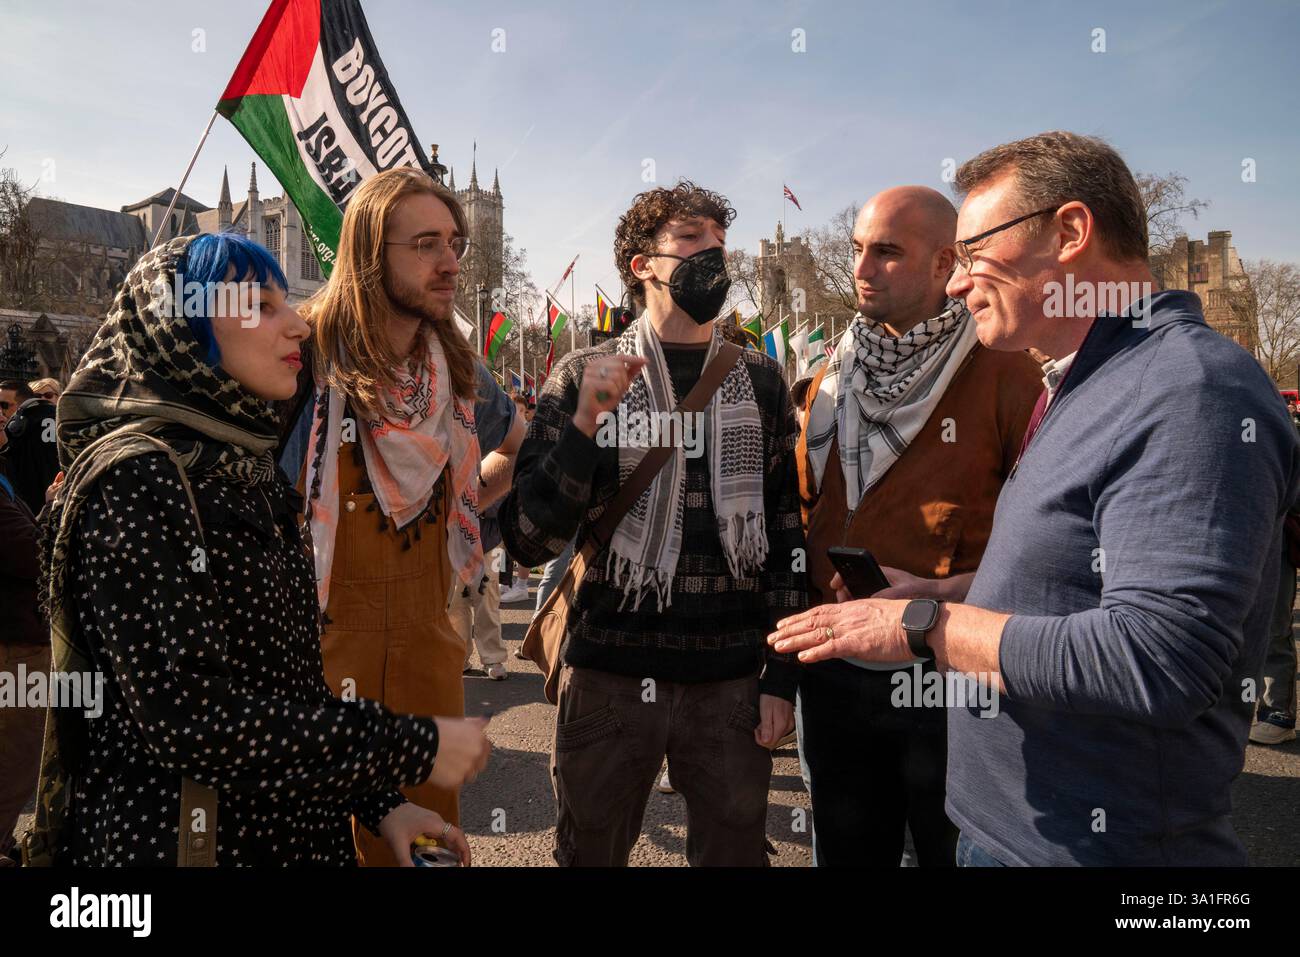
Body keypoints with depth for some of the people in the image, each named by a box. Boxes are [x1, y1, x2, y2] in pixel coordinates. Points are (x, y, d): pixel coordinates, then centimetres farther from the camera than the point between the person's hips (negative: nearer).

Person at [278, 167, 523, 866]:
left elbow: (521, 448, 21)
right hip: (317, 646, -4)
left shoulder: (457, 370, 4)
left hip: (425, 644, 5)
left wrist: (460, 508, 6)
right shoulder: (303, 356, -13)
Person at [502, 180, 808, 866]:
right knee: (590, 848, 16)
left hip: (731, 681, 1)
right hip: (609, 675, -1)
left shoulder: (760, 382, 4)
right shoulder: (584, 375, -1)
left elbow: (786, 535, 6)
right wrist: (586, 418, -20)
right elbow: (528, 541, -8)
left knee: (735, 848, 14)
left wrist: (782, 676, 2)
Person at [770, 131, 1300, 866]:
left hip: (1103, 841, -9)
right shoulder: (1092, 384, 10)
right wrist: (960, 593, 5)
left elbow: (1156, 659, -30)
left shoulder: (1193, 390, -22)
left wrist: (927, 625, -23)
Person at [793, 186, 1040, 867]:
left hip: (952, 675, -5)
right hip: (836, 674, 5)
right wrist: (814, 602, 5)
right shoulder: (833, 377, 7)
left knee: (955, 847, 15)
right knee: (848, 850, 21)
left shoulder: (1004, 374, -9)